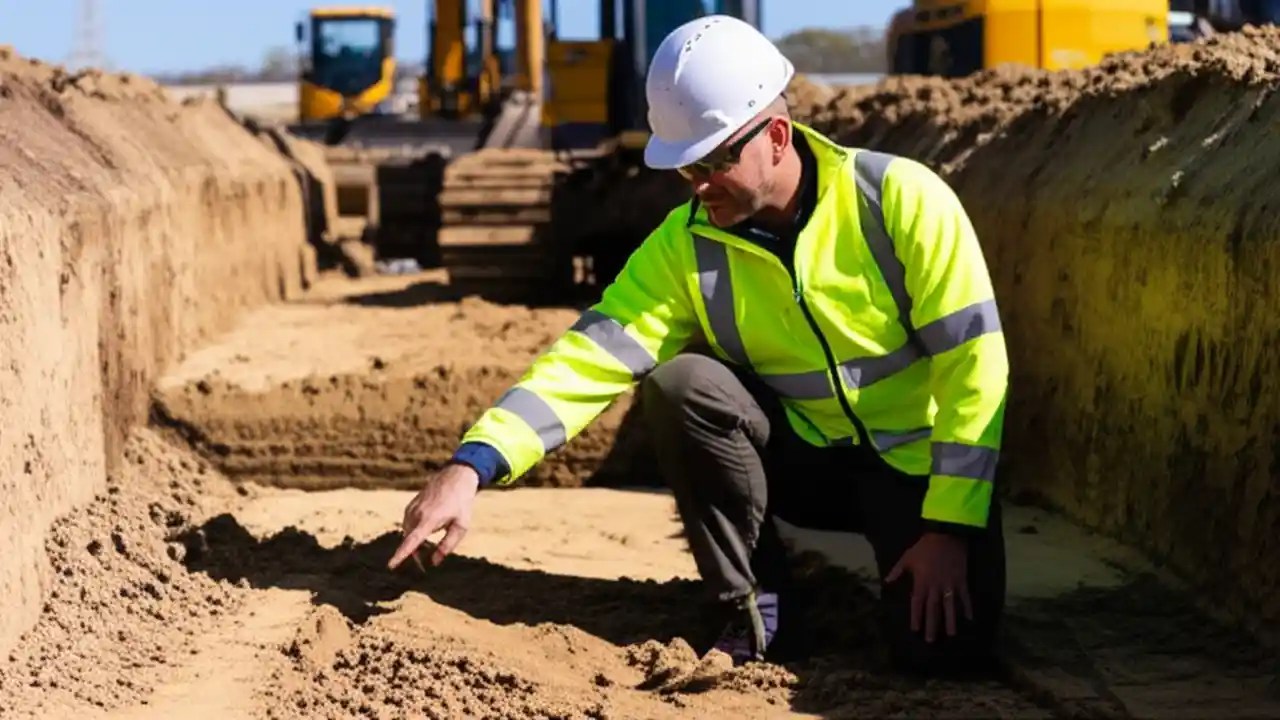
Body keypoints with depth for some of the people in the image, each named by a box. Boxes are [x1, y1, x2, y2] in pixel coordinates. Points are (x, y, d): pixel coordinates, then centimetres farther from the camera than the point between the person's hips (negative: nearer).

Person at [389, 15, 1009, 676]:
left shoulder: (899, 199, -20)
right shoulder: (686, 245, -11)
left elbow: (972, 361, -19)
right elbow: (592, 356, -20)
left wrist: (950, 528, -22)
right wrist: (472, 466, -34)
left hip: (917, 465, -3)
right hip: (804, 459, 3)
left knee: (942, 647, -25)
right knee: (679, 386, -24)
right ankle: (748, 603, -6)